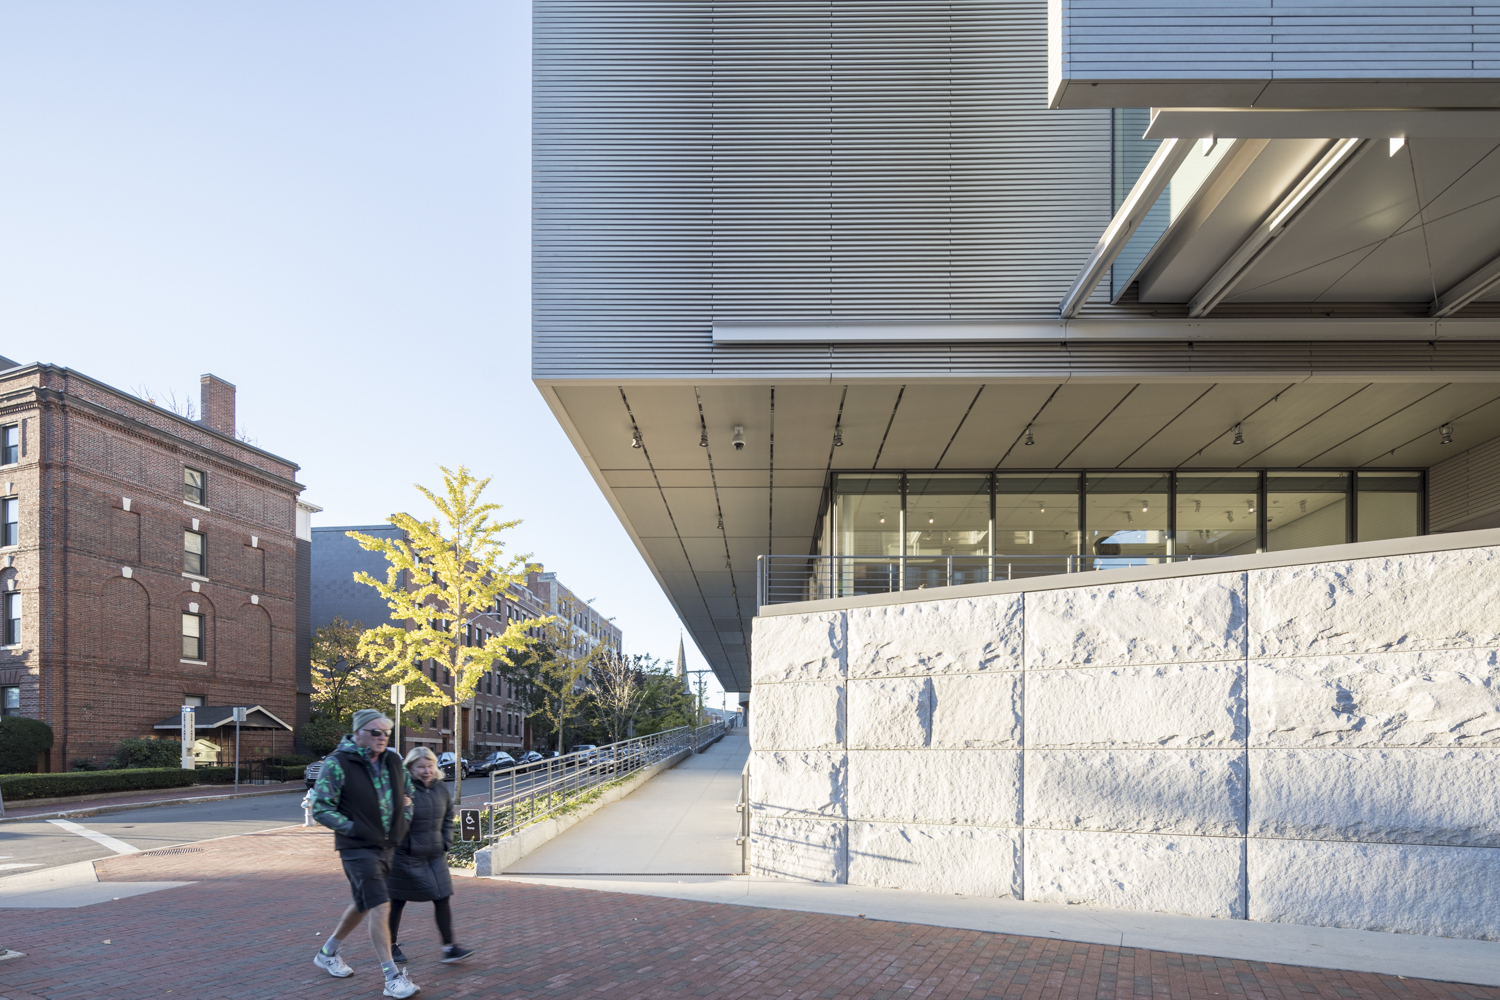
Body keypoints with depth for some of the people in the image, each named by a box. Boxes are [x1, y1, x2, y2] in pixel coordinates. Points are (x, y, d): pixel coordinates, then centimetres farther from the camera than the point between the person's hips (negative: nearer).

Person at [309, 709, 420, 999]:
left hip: (386, 847, 7)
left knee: (363, 905, 21)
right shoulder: (337, 764, -14)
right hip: (358, 848, -7)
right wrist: (351, 828, -19)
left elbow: (407, 792, 22)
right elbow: (320, 808, -12)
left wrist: (405, 820, 9)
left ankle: (328, 953, 43)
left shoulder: (393, 761, 5)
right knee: (379, 907, -13)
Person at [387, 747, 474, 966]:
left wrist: (446, 842, 7)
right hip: (405, 856, -5)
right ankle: (391, 945, 29)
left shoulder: (441, 789, 3)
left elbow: (448, 817, 15)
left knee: (442, 898, 0)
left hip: (435, 855, 5)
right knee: (397, 902, 11)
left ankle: (449, 947, 3)